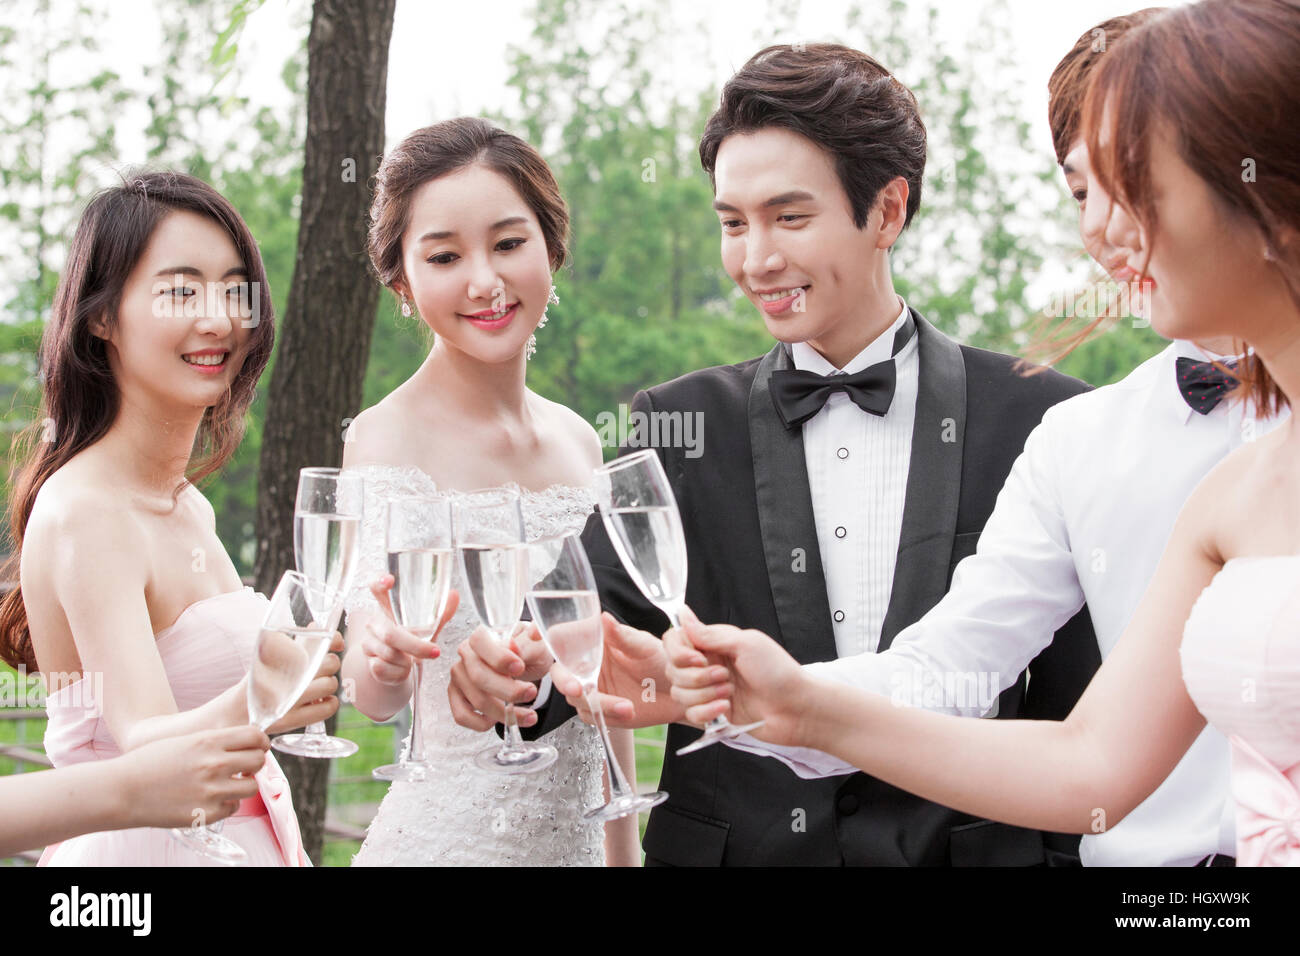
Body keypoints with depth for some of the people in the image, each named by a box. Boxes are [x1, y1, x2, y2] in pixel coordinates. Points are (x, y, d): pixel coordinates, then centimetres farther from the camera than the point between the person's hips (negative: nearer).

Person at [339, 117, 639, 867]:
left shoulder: (578, 440, 5)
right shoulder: (388, 437, -13)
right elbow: (378, 699, -20)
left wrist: (625, 850, 10)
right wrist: (379, 653, -41)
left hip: (576, 832, 6)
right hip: (451, 832, -5)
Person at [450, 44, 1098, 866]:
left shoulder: (1038, 421, -6)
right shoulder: (679, 427, 1)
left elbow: (1084, 707, -5)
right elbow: (600, 616, -11)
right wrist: (523, 670, -31)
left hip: (965, 846, -1)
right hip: (729, 846, 2)